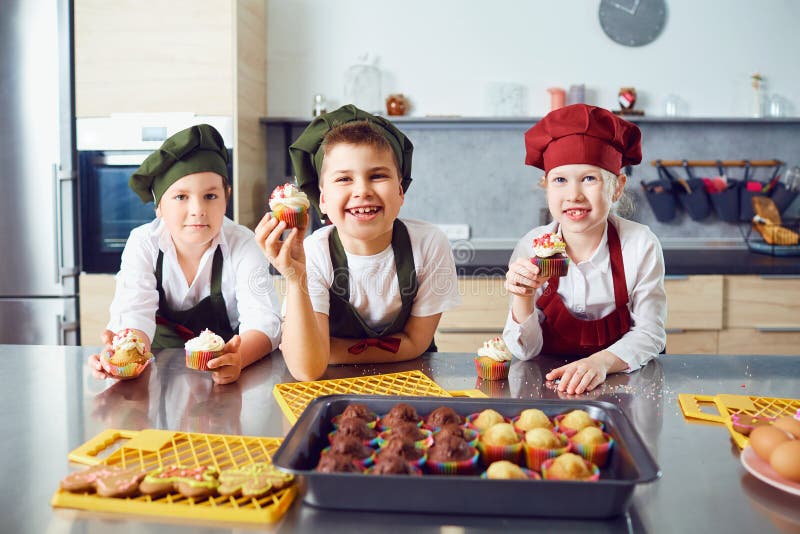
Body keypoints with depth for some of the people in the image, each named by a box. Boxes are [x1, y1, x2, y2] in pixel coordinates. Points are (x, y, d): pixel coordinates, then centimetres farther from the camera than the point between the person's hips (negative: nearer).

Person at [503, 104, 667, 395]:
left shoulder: (641, 245, -12)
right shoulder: (531, 248, -10)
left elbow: (649, 334, -8)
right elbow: (525, 352, -7)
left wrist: (602, 361, -28)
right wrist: (523, 300, -26)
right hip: (549, 383, 0)